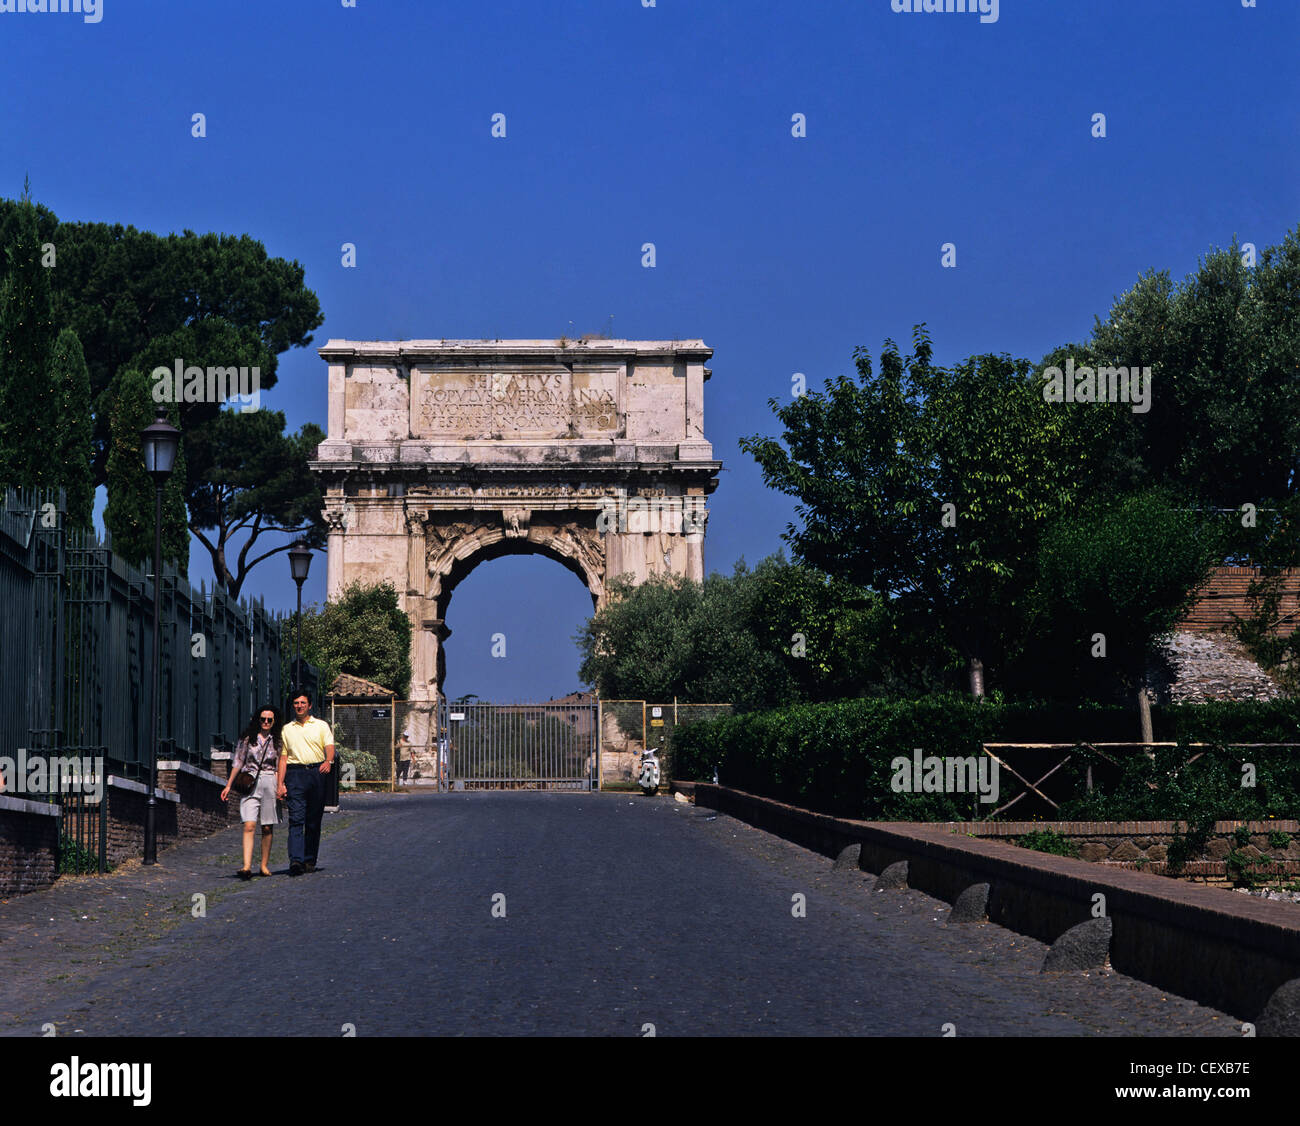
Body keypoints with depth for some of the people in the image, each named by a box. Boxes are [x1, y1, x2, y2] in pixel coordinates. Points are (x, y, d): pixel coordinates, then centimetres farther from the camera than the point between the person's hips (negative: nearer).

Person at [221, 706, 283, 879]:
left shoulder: (277, 741, 9)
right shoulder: (247, 739, 7)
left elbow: (279, 768, 11)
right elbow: (237, 763, 10)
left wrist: (280, 788, 0)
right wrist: (228, 786, 7)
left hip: (269, 784, 1)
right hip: (249, 784, -1)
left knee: (267, 828, 4)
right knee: (249, 826, -13)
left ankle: (264, 865, 16)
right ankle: (247, 867, -22)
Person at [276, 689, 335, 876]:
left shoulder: (321, 726, 11)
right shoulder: (286, 729, 16)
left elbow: (329, 746, -3)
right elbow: (283, 757, 13)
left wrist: (328, 761, -26)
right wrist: (280, 783, 4)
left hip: (317, 772, 0)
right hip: (295, 774, 0)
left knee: (314, 821, 4)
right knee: (296, 818, -13)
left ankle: (310, 860, 13)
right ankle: (296, 860, -23)